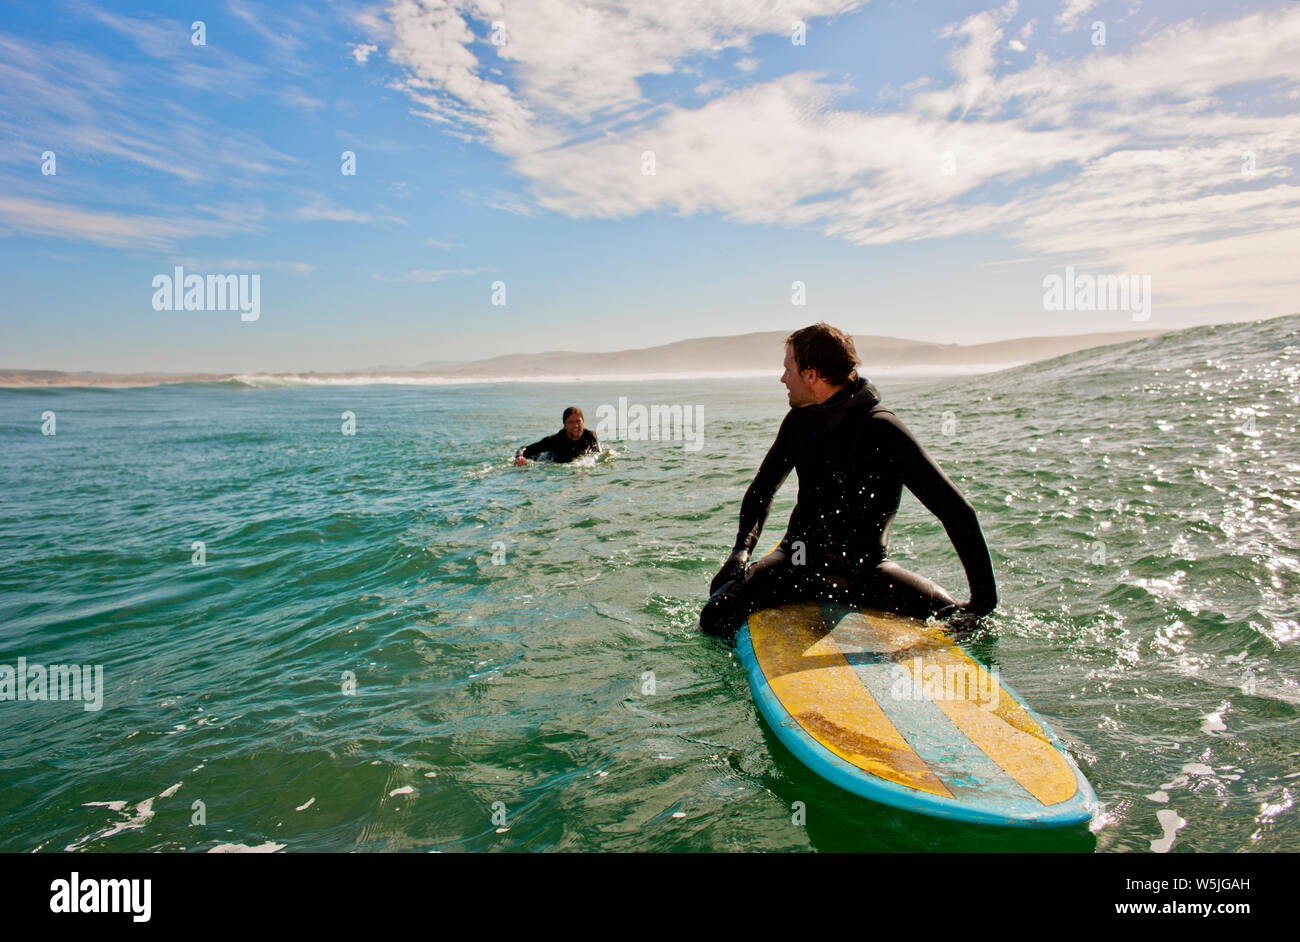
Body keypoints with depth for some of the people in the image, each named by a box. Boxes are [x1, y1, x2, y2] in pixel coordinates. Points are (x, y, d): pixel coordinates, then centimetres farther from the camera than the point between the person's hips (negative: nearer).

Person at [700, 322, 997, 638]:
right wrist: (742, 549, -3)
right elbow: (762, 489, 13)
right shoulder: (798, 422, 0)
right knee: (716, 618, -20)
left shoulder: (882, 430, -17)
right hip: (799, 561, 3)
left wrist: (983, 599, -22)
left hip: (865, 569, -3)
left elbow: (957, 511, -17)